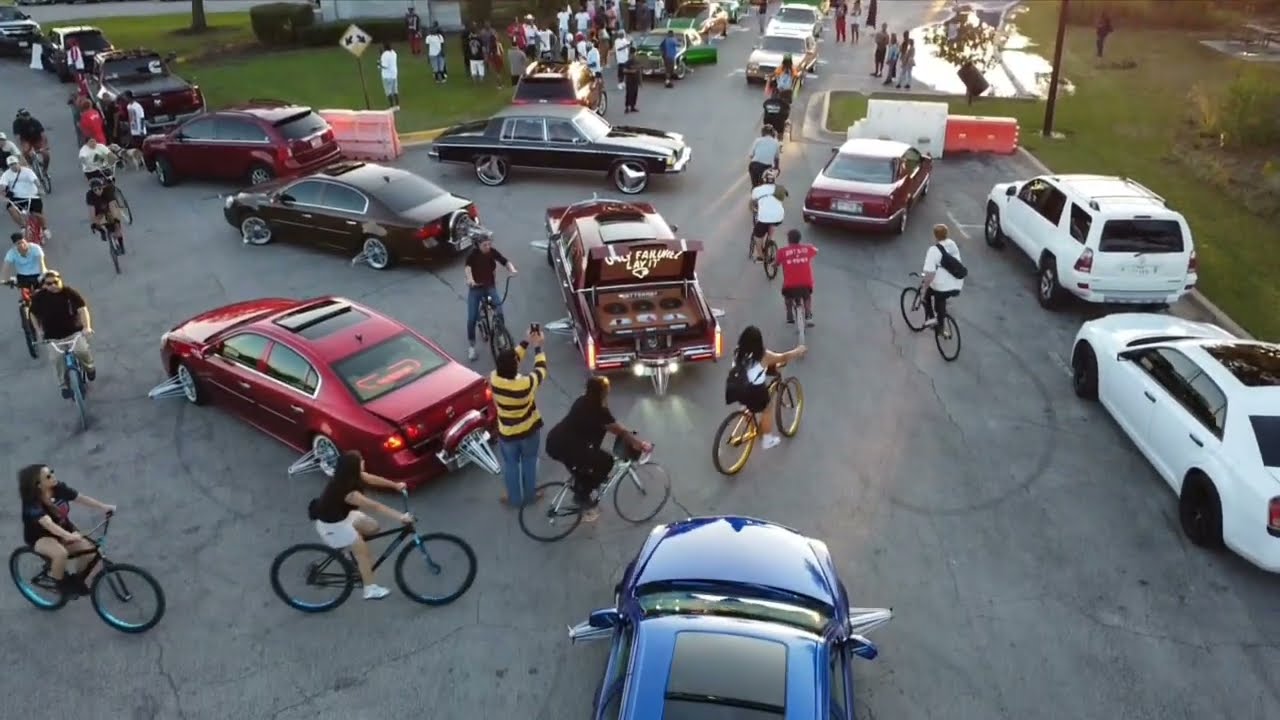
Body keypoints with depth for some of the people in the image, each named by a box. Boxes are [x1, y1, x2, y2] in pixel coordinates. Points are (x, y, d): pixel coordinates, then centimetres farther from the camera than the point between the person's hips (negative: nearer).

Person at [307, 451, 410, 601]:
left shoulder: (348, 476, -12)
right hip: (331, 524, -9)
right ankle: (371, 589, 11)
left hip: (342, 514, 9)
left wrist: (396, 485, 8)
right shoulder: (347, 492, -36)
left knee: (372, 527, 10)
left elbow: (371, 478, 4)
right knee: (363, 550, -2)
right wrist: (400, 517, -36)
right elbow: (375, 507, -37)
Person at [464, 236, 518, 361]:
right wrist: (470, 279, -49)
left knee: (499, 312, -18)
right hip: (475, 288, -2)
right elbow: (467, 267, -29)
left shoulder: (493, 252, -6)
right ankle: (471, 346, 11)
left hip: (490, 287, 2)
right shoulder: (473, 253, -15)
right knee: (472, 318, -5)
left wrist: (512, 269, -34)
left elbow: (505, 262, -12)